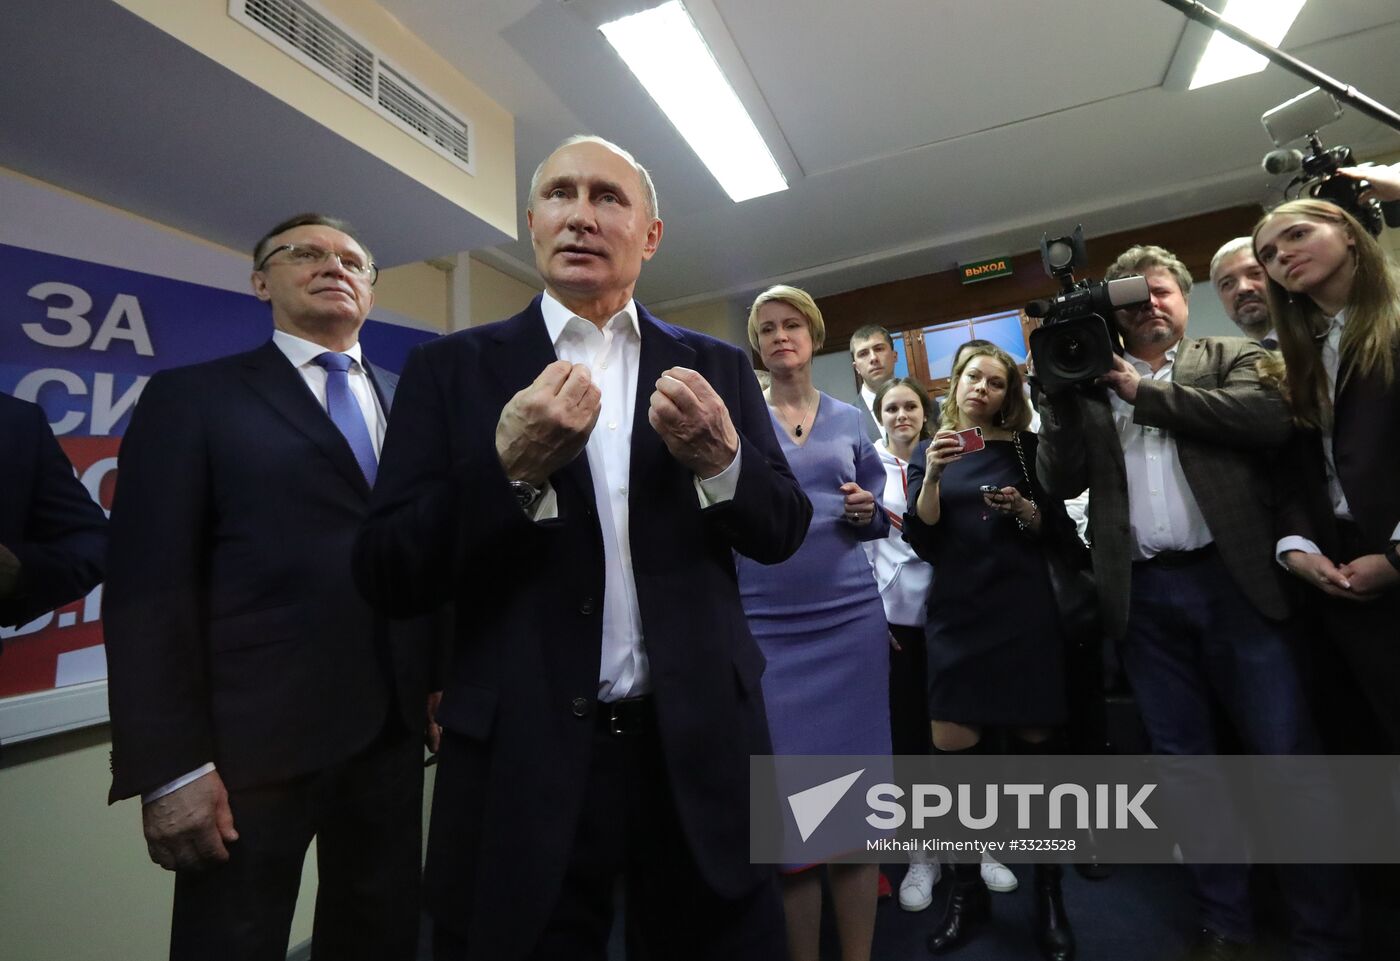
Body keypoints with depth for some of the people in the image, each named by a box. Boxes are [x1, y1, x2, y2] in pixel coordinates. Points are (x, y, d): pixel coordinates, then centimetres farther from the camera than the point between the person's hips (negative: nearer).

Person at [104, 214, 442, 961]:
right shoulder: (192, 397, 1)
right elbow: (150, 585, -7)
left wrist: (446, 682, 3)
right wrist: (170, 765, -11)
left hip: (394, 728, 4)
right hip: (254, 738, -3)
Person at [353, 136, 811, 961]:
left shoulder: (716, 368, 4)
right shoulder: (453, 368, -1)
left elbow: (783, 532, 3)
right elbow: (388, 577, -6)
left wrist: (719, 458, -17)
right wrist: (512, 468, -22)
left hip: (700, 743, 2)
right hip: (523, 753, -1)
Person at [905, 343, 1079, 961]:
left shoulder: (1027, 449, 7)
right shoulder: (929, 454, 7)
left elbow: (1064, 533, 7)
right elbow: (922, 542, -4)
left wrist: (1025, 509, -12)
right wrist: (933, 475, -17)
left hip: (1024, 612, 0)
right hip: (957, 616, 0)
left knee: (1033, 745, 6)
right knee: (954, 753, -2)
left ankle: (1049, 893, 25)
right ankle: (967, 889, 19)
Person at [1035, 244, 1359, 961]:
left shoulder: (1233, 356, 11)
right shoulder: (1089, 385, 12)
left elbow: (1269, 417, -10)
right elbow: (1060, 480, 0)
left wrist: (1143, 392, -7)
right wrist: (1062, 389, -8)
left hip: (1232, 580, -1)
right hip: (1142, 596, 2)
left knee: (1284, 752, 4)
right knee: (1184, 759, 11)